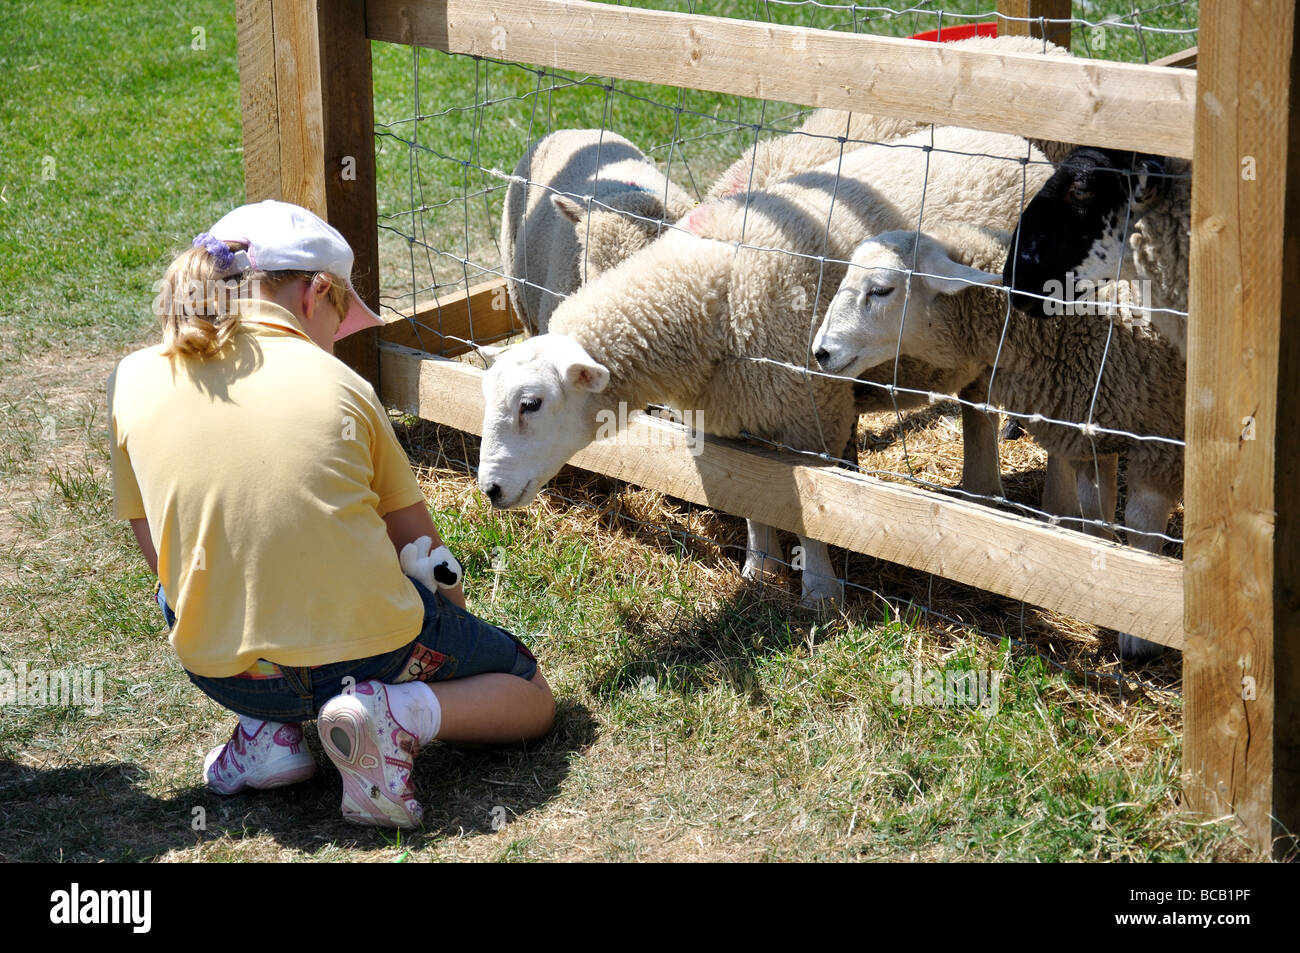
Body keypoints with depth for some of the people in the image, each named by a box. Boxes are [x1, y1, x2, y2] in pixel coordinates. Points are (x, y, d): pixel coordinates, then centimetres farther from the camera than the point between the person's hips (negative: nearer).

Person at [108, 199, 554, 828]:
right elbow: (417, 542, 8)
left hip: (223, 674, 3)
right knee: (531, 698, 22)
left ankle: (268, 729, 13)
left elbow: (158, 551, 11)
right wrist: (448, 603, 28)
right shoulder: (338, 385, -2)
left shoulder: (133, 381, 2)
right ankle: (399, 713, -8)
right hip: (369, 650, -3)